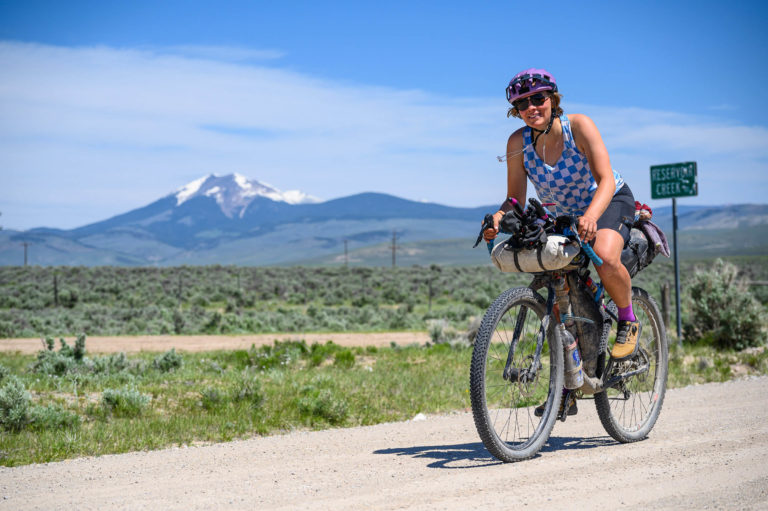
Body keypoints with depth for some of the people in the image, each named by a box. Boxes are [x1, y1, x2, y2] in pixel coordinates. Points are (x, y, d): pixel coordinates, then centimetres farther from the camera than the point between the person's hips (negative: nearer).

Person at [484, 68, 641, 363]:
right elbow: (516, 198, -13)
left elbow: (606, 180, -33)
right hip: (566, 214, 4)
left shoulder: (578, 125, -25)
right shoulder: (518, 142, -16)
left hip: (610, 201, -4)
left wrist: (591, 216, -52)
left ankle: (628, 322, -8)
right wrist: (499, 217, -37)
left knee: (605, 257, -34)